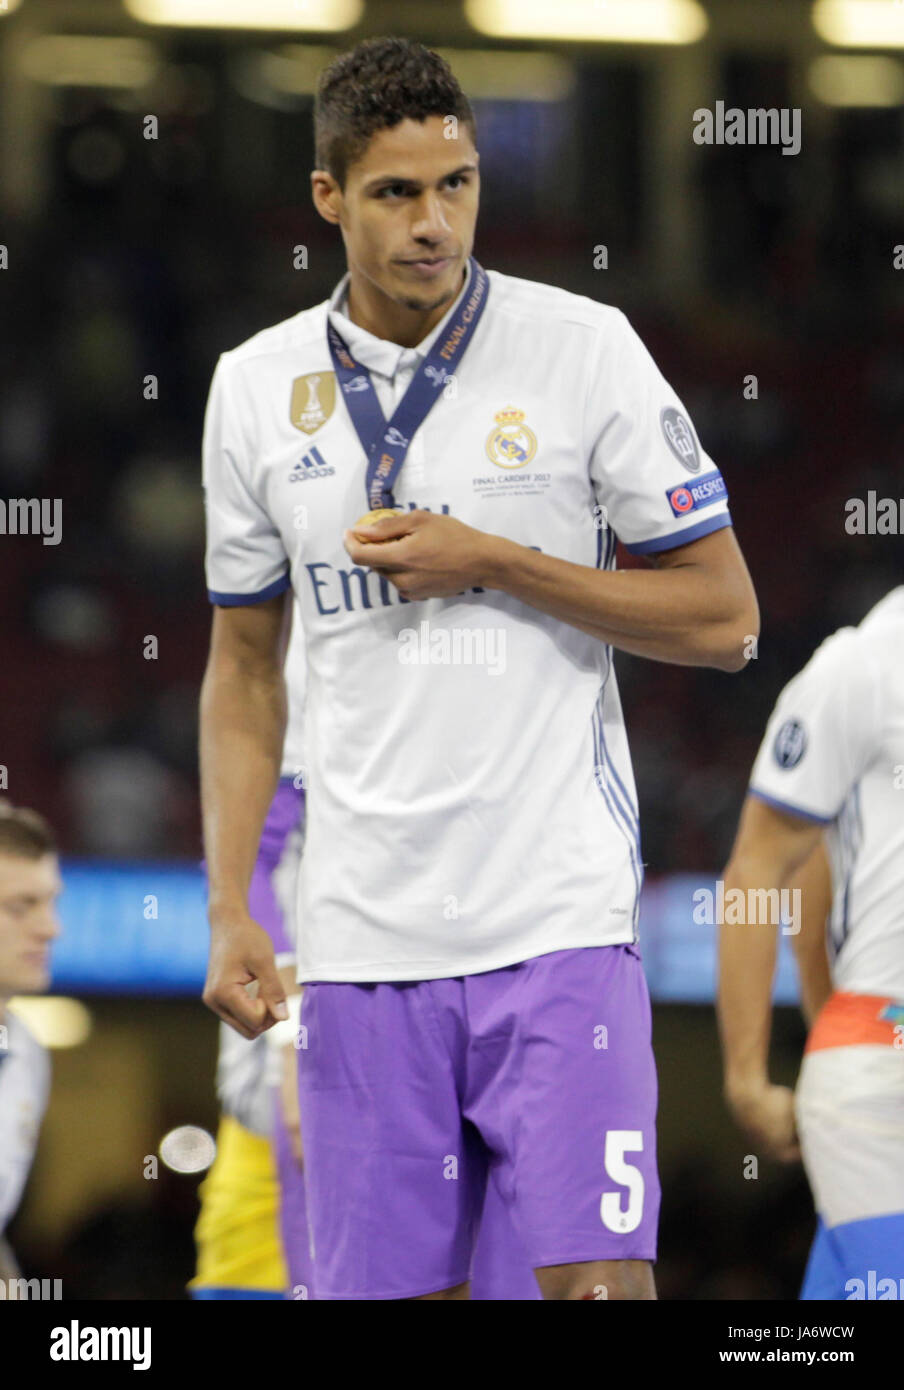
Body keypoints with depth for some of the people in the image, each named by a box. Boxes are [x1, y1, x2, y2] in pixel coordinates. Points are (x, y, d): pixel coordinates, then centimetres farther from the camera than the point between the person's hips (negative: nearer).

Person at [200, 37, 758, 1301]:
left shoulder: (584, 349, -2)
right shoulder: (258, 388, 7)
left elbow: (723, 619, -1)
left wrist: (494, 564, -10)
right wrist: (231, 912, 6)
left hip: (560, 923, -3)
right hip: (363, 944, 3)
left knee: (598, 1280, -13)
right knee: (389, 1287, 3)